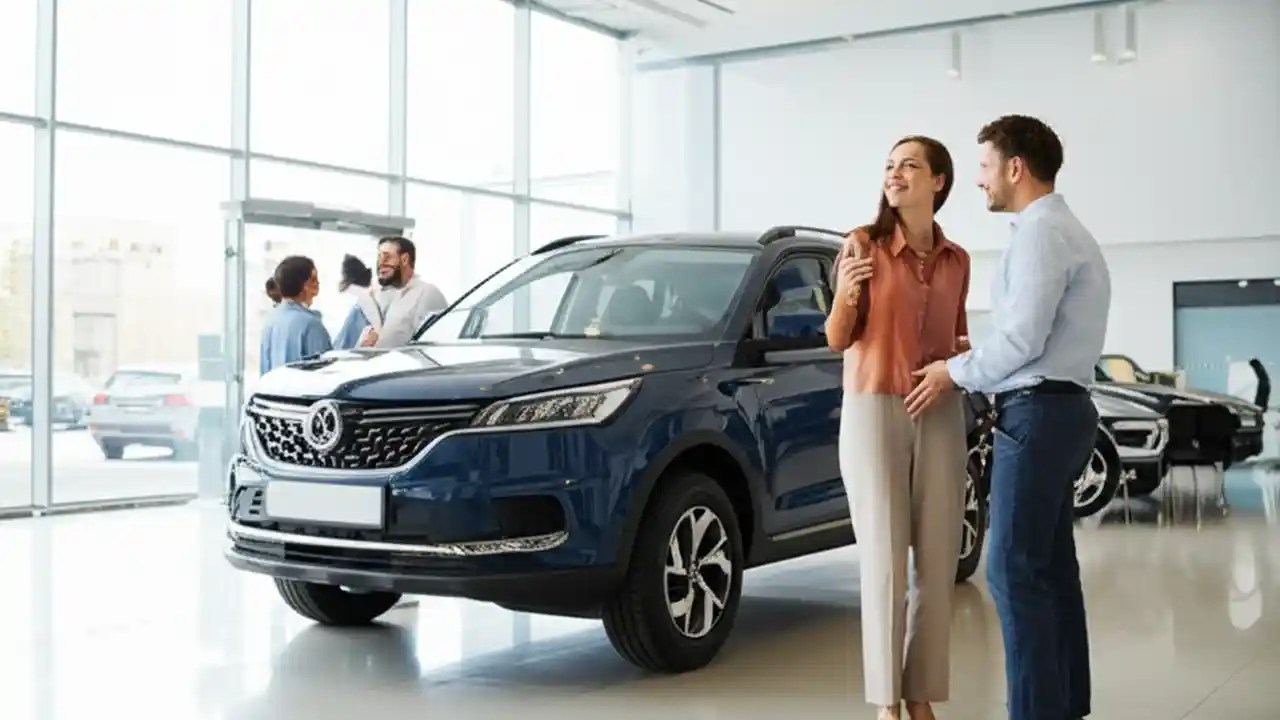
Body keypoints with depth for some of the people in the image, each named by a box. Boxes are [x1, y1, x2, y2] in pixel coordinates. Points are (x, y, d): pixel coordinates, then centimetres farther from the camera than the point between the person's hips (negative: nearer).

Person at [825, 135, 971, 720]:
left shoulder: (955, 259, 9)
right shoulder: (863, 244, -3)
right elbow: (837, 340, -3)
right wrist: (845, 295, -23)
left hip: (940, 417, 4)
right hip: (874, 413, -4)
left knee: (937, 563, 3)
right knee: (885, 563, -5)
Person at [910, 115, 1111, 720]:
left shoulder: (1040, 233, -12)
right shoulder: (1068, 232, 20)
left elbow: (1023, 338, -19)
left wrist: (955, 372, -6)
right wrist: (973, 362, 15)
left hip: (1037, 413, -10)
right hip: (1060, 410, 10)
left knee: (1014, 570, -9)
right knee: (1052, 569, 12)